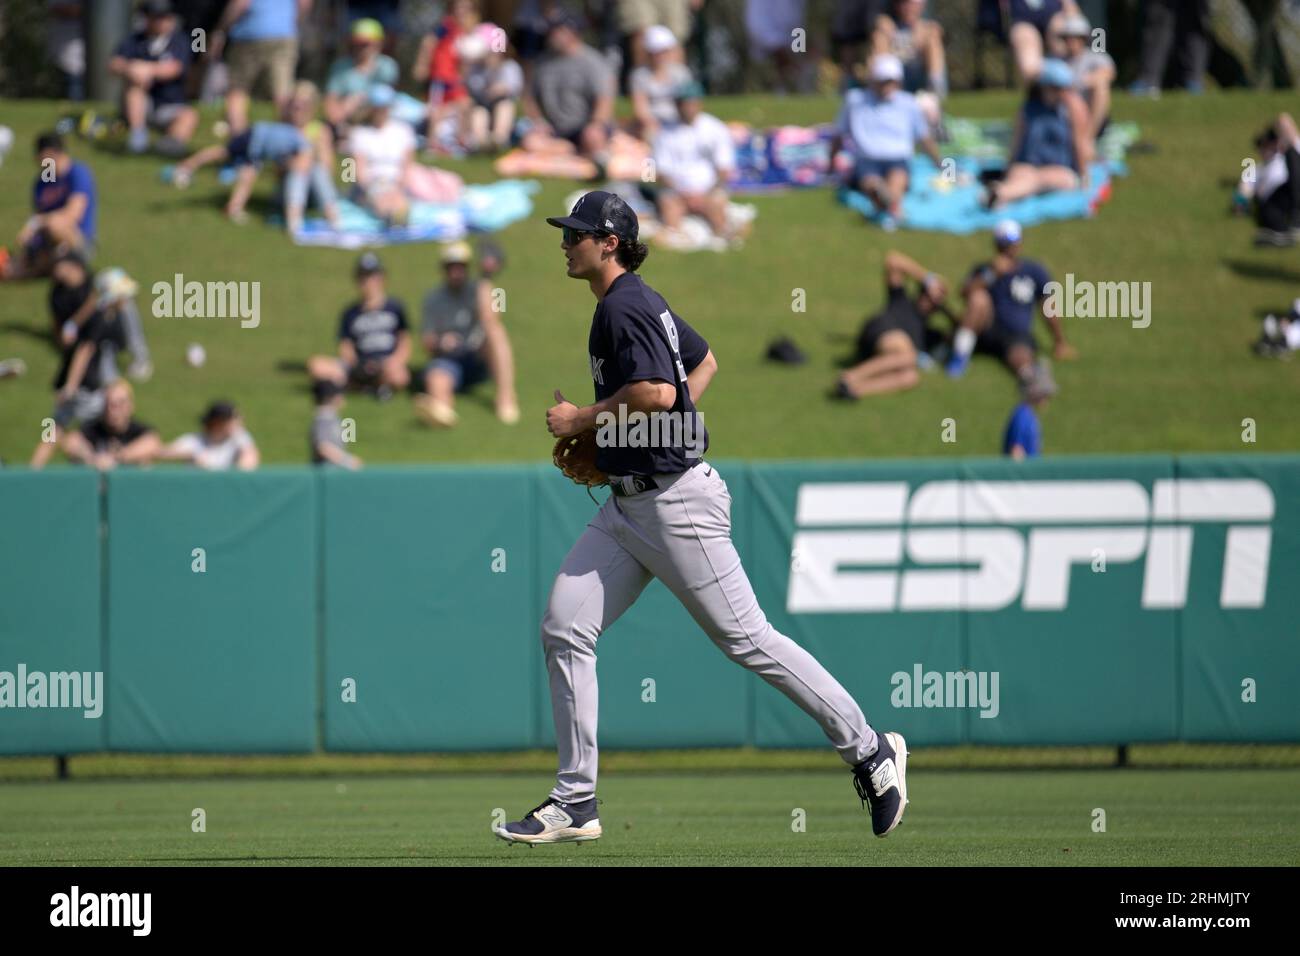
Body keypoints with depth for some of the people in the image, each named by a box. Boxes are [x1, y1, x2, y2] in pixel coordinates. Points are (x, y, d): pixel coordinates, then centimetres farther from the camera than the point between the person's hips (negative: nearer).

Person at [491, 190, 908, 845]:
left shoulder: (623, 308, -15)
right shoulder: (643, 303, 16)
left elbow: (656, 392, -28)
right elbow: (704, 362, 30)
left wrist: (583, 419, -15)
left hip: (676, 501, -10)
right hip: (628, 502, 10)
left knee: (746, 638, -6)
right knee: (564, 629, 2)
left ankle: (869, 751, 4)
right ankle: (575, 804, 4)